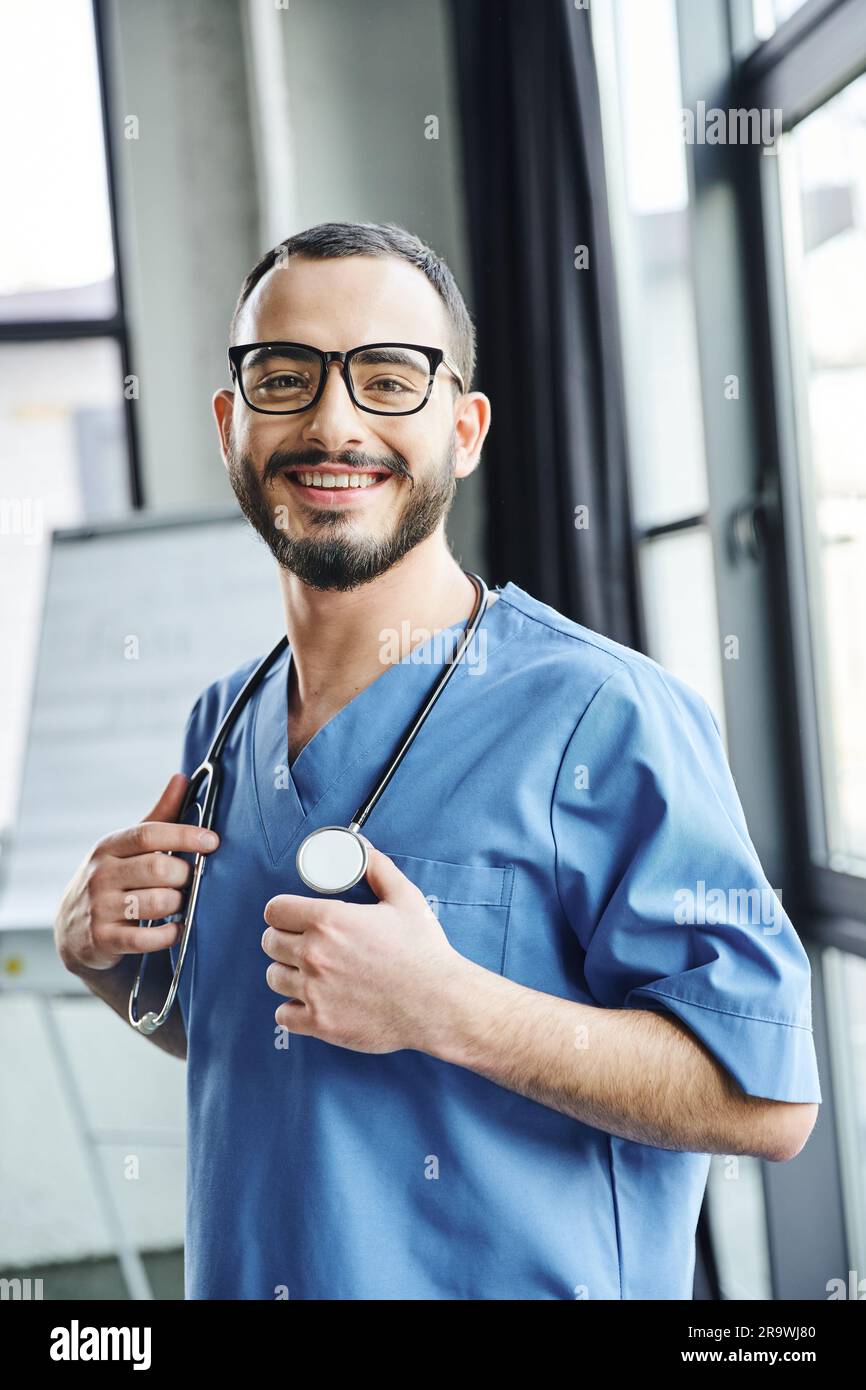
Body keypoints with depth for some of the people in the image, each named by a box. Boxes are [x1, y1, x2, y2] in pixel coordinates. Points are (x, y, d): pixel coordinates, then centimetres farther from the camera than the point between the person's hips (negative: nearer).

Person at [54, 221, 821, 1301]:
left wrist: (448, 1009, -29)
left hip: (525, 1277, -5)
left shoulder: (603, 715, -19)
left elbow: (770, 1099, -22)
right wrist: (108, 956, -4)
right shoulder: (223, 725, 2)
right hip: (237, 1275, 6)